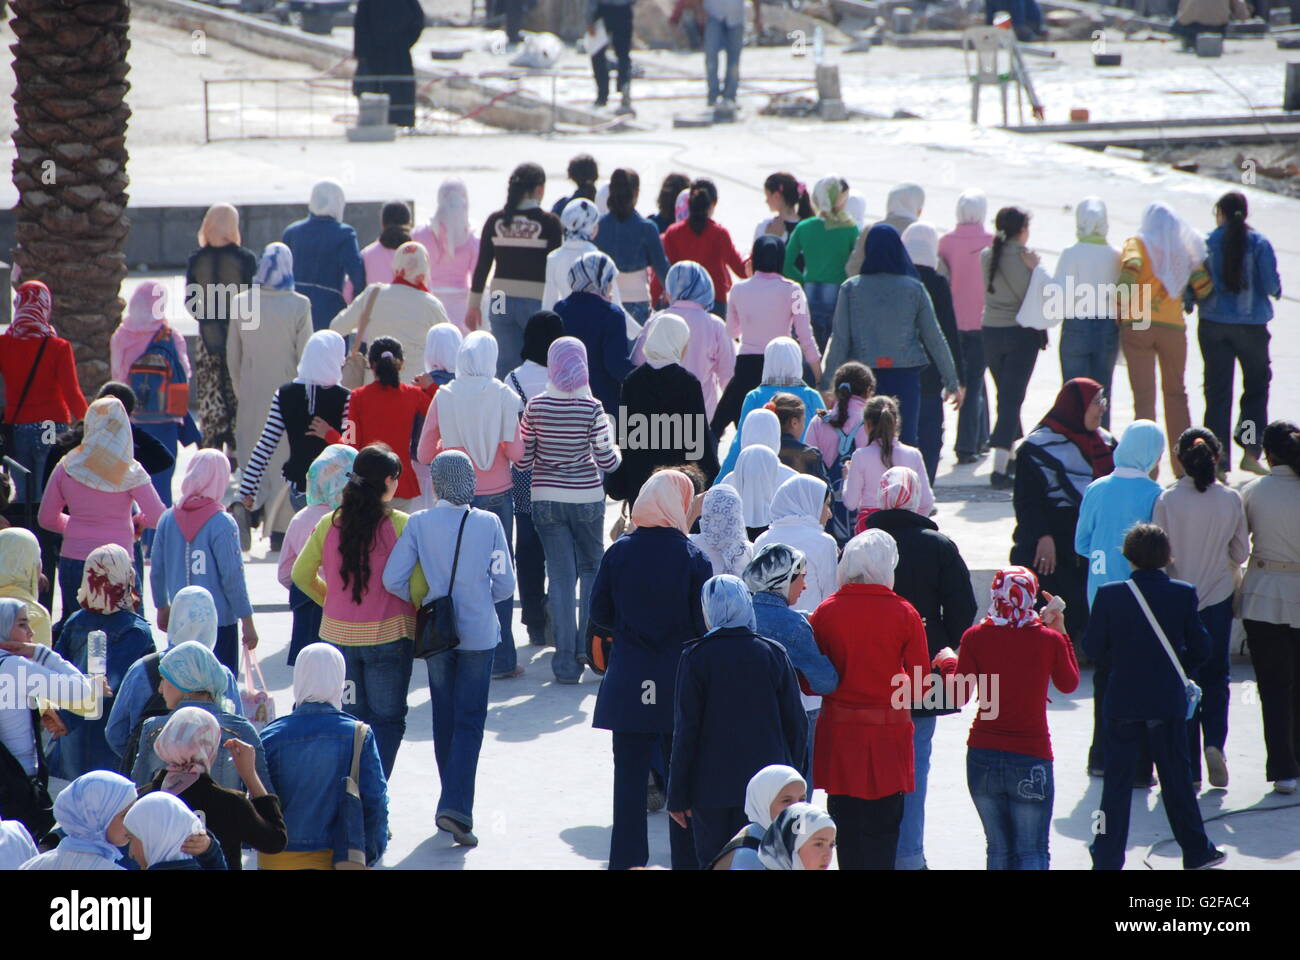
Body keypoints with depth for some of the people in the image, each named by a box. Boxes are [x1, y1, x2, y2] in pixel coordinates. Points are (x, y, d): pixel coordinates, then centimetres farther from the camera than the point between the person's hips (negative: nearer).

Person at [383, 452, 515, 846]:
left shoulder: (418, 524, -8)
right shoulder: (488, 523, -10)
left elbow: (393, 579, -10)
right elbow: (504, 585, -6)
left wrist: (421, 602, 9)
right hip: (479, 633, -2)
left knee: (444, 719, 15)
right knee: (470, 721, 1)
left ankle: (451, 805, 24)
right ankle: (456, 807, -14)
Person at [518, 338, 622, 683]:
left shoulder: (535, 407, -8)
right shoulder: (591, 408, -12)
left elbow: (522, 461, -4)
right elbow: (607, 462, -10)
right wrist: (614, 447, 12)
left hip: (546, 500, 1)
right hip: (586, 499, -1)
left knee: (560, 575, 5)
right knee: (591, 568, 19)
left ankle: (567, 661, 4)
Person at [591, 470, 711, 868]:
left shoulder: (619, 552, -5)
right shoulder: (693, 558, -11)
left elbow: (599, 614, 1)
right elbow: (704, 625, -10)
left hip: (628, 684, 2)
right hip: (680, 685, -2)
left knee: (629, 775, 8)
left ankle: (626, 859, 9)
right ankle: (687, 858, 10)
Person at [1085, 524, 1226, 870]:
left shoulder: (1110, 595, -10)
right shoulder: (1183, 594, -7)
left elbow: (1094, 647, -4)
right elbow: (1200, 647, -1)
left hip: (1122, 701, 0)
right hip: (1168, 702, 0)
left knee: (1117, 780, 8)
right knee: (1176, 778, 12)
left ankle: (1108, 856, 9)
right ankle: (1196, 851, 19)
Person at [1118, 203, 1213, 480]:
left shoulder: (1137, 244, 1)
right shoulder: (1183, 249, 9)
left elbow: (1130, 267, -20)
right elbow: (1203, 286, 5)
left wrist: (1120, 310, -12)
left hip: (1137, 325, -2)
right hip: (1174, 327, 2)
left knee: (1144, 396, 0)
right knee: (1175, 394, 17)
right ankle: (1183, 464, 16)